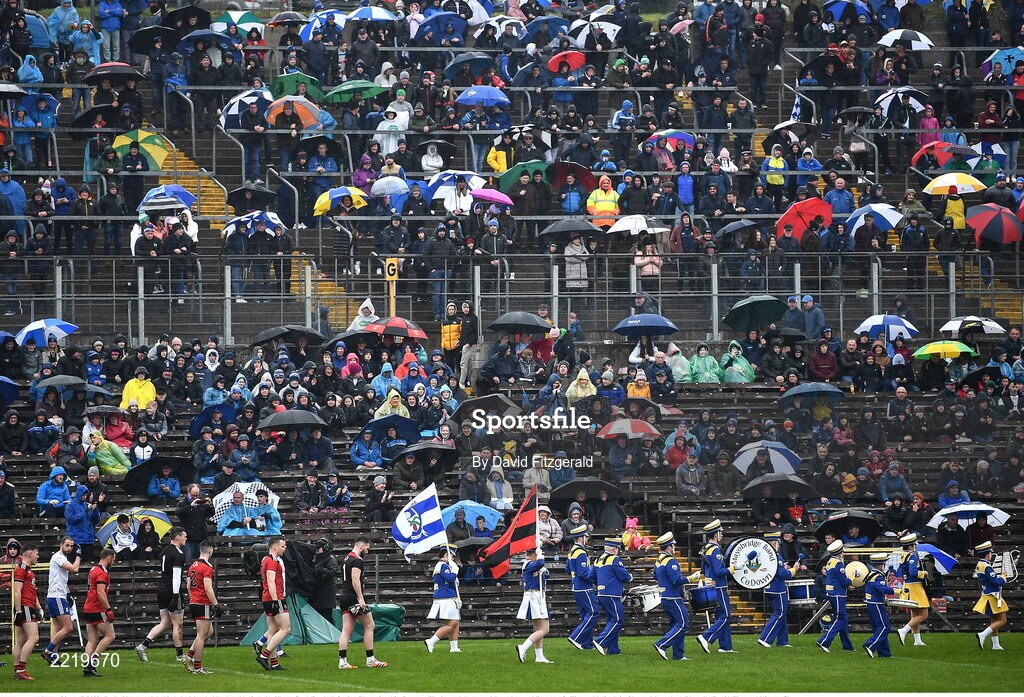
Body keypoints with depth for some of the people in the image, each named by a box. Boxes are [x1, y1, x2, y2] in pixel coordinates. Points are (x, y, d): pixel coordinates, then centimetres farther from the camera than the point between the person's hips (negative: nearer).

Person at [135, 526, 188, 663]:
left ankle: (142, 646, -1)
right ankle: (180, 655, 10)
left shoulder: (165, 551, 14)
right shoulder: (178, 554, -14)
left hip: (161, 589, 9)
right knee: (177, 624, 2)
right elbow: (176, 576, -20)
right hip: (172, 591, -9)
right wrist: (176, 596, -23)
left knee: (165, 623, 11)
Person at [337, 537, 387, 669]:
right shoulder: (357, 560, -12)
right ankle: (370, 659, 3)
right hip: (354, 598, -9)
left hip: (344, 597, 9)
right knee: (369, 626, 2)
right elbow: (355, 580, -22)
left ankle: (342, 661, -4)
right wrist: (361, 599, -24)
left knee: (346, 630, 4)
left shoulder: (346, 559, 17)